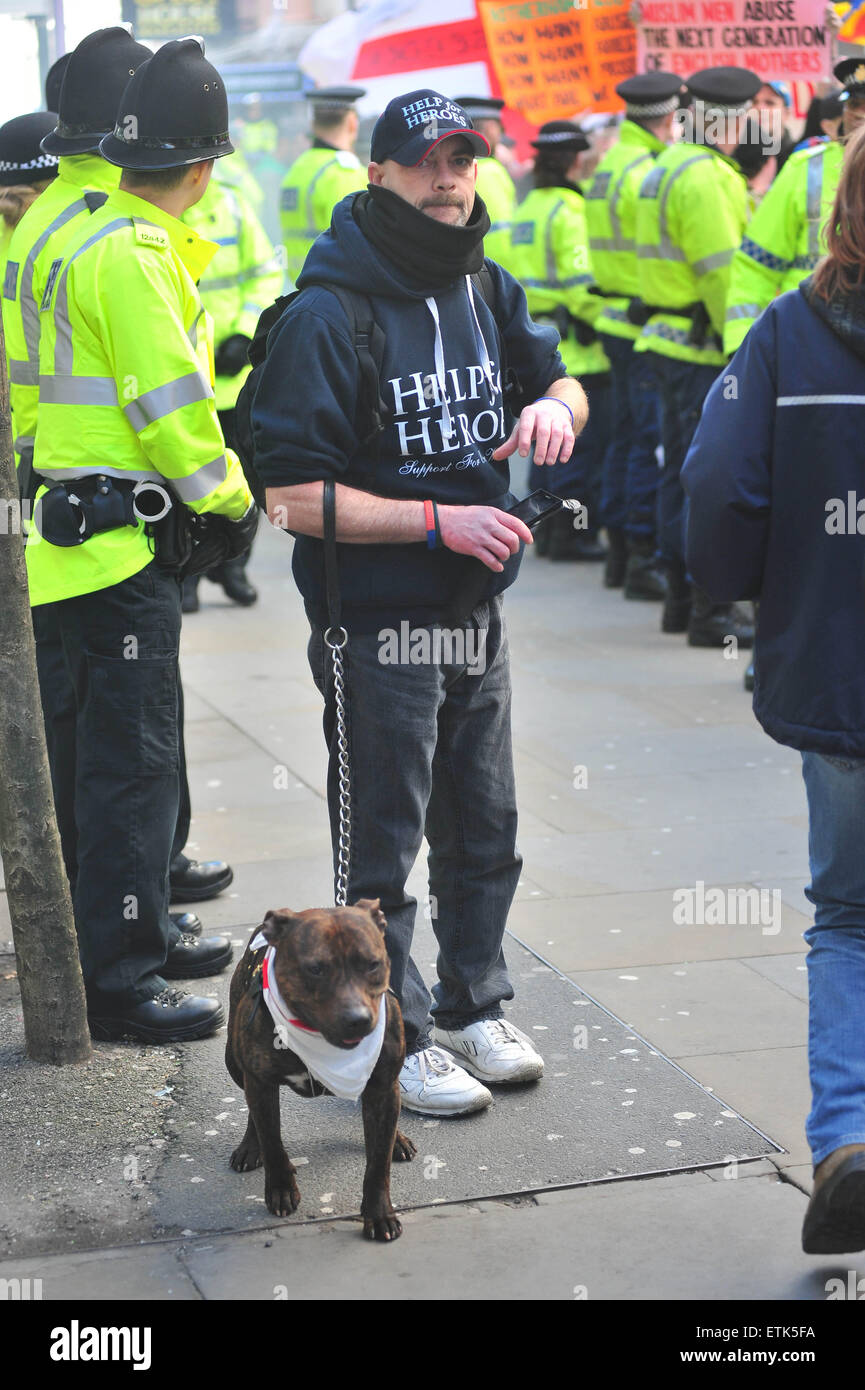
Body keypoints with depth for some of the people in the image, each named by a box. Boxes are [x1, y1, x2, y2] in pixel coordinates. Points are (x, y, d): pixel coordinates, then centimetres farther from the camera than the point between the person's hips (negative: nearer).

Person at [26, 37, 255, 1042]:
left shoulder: (107, 237, 14)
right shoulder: (132, 254, -17)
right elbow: (171, 409, -20)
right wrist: (232, 497, -4)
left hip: (103, 534, 10)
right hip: (117, 543, -10)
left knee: (129, 752, 18)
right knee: (133, 762, -6)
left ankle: (138, 933, 30)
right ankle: (117, 984, 1)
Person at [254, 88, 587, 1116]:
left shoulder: (485, 290, 5)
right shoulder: (327, 316, -17)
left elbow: (559, 378, 17)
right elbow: (293, 497, -20)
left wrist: (551, 404, -8)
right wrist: (439, 521, -22)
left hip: (478, 619, 7)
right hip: (377, 632, -7)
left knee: (484, 833, 18)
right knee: (383, 848, 5)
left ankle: (473, 1007, 36)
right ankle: (396, 1040, 20)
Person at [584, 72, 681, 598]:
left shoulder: (609, 166, 15)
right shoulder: (643, 172, -16)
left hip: (616, 319, 10)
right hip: (646, 327, -10)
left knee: (627, 435, 15)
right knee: (654, 442, -7)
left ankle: (619, 552, 21)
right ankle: (645, 559, -6)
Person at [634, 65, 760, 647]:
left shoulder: (667, 167, 16)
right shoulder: (705, 177, -16)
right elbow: (723, 269, -20)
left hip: (670, 339, 11)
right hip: (704, 347, -10)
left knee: (682, 469, 15)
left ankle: (681, 598, 22)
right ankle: (711, 610, -5)